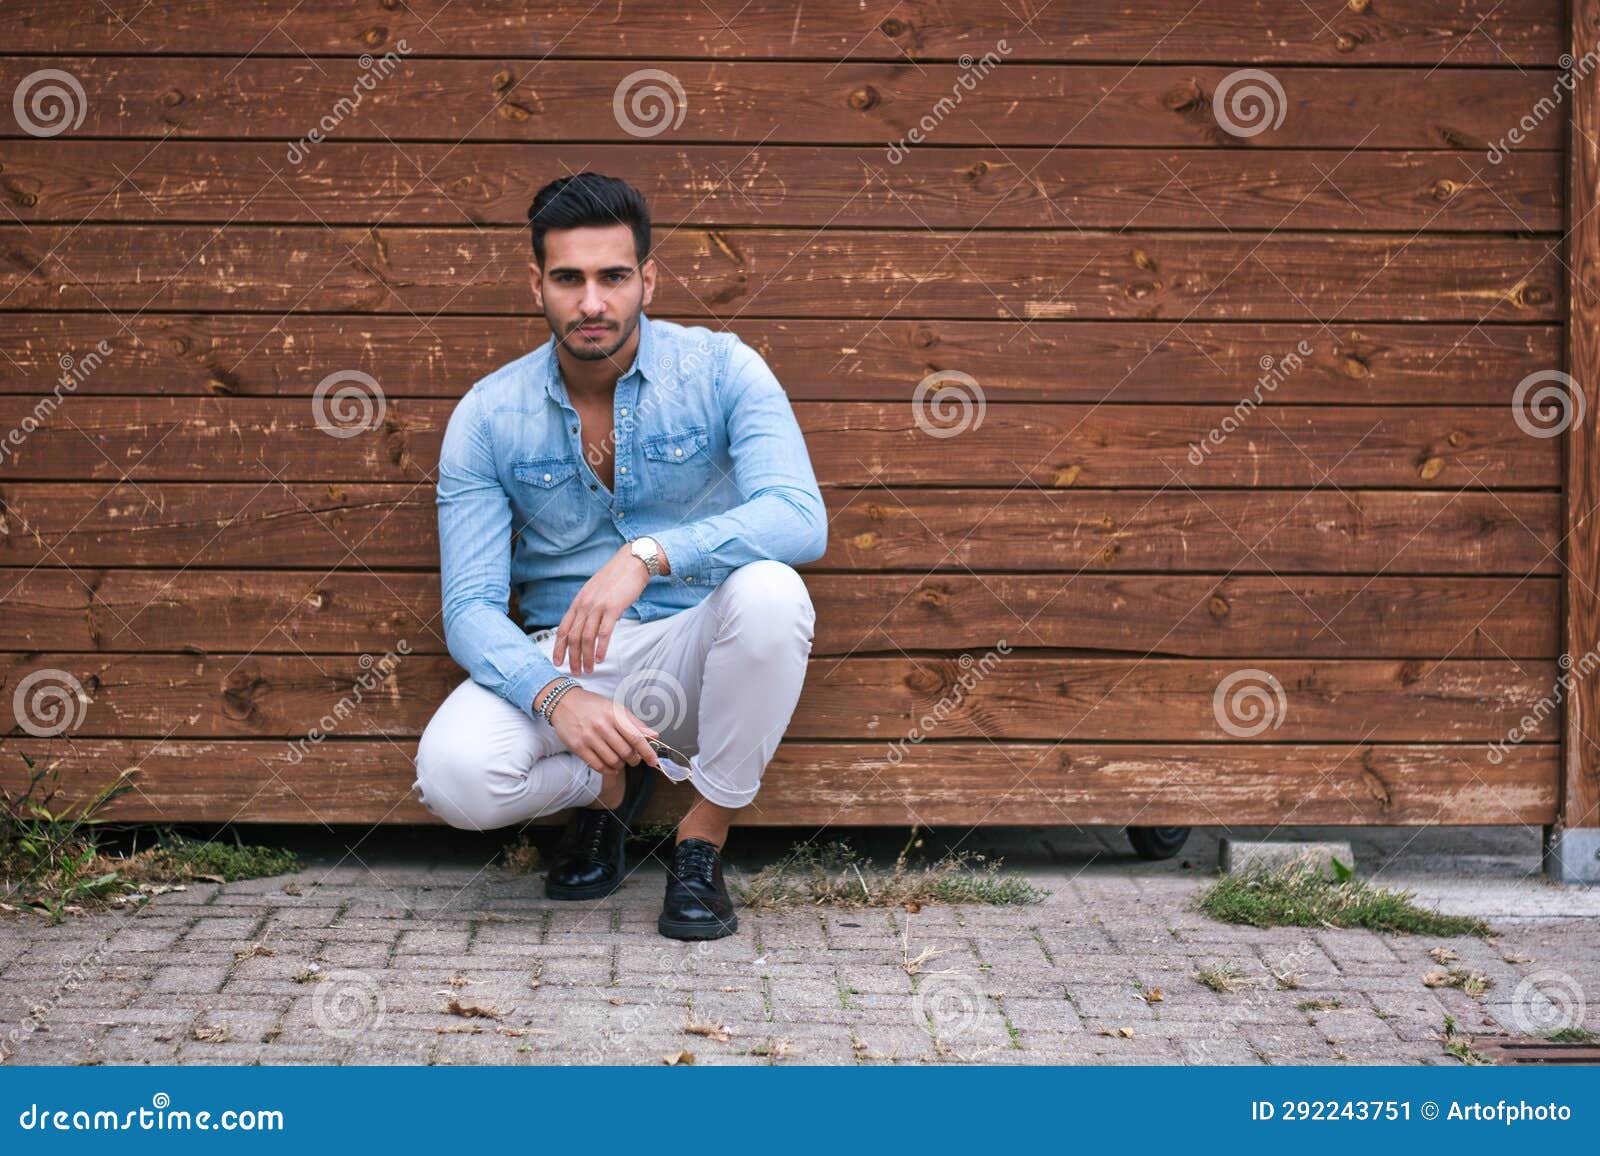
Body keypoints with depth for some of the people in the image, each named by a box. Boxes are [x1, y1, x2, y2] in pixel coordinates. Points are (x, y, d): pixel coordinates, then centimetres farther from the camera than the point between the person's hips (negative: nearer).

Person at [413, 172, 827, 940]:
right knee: (453, 775, -29)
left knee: (768, 591, -35)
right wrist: (555, 697, -30)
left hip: (696, 649, -1)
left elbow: (801, 518, -24)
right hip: (563, 655, 1)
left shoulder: (720, 369, -9)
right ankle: (612, 781, 7)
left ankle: (703, 838, -12)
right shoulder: (487, 417, -5)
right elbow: (470, 607, -9)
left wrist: (648, 556, -40)